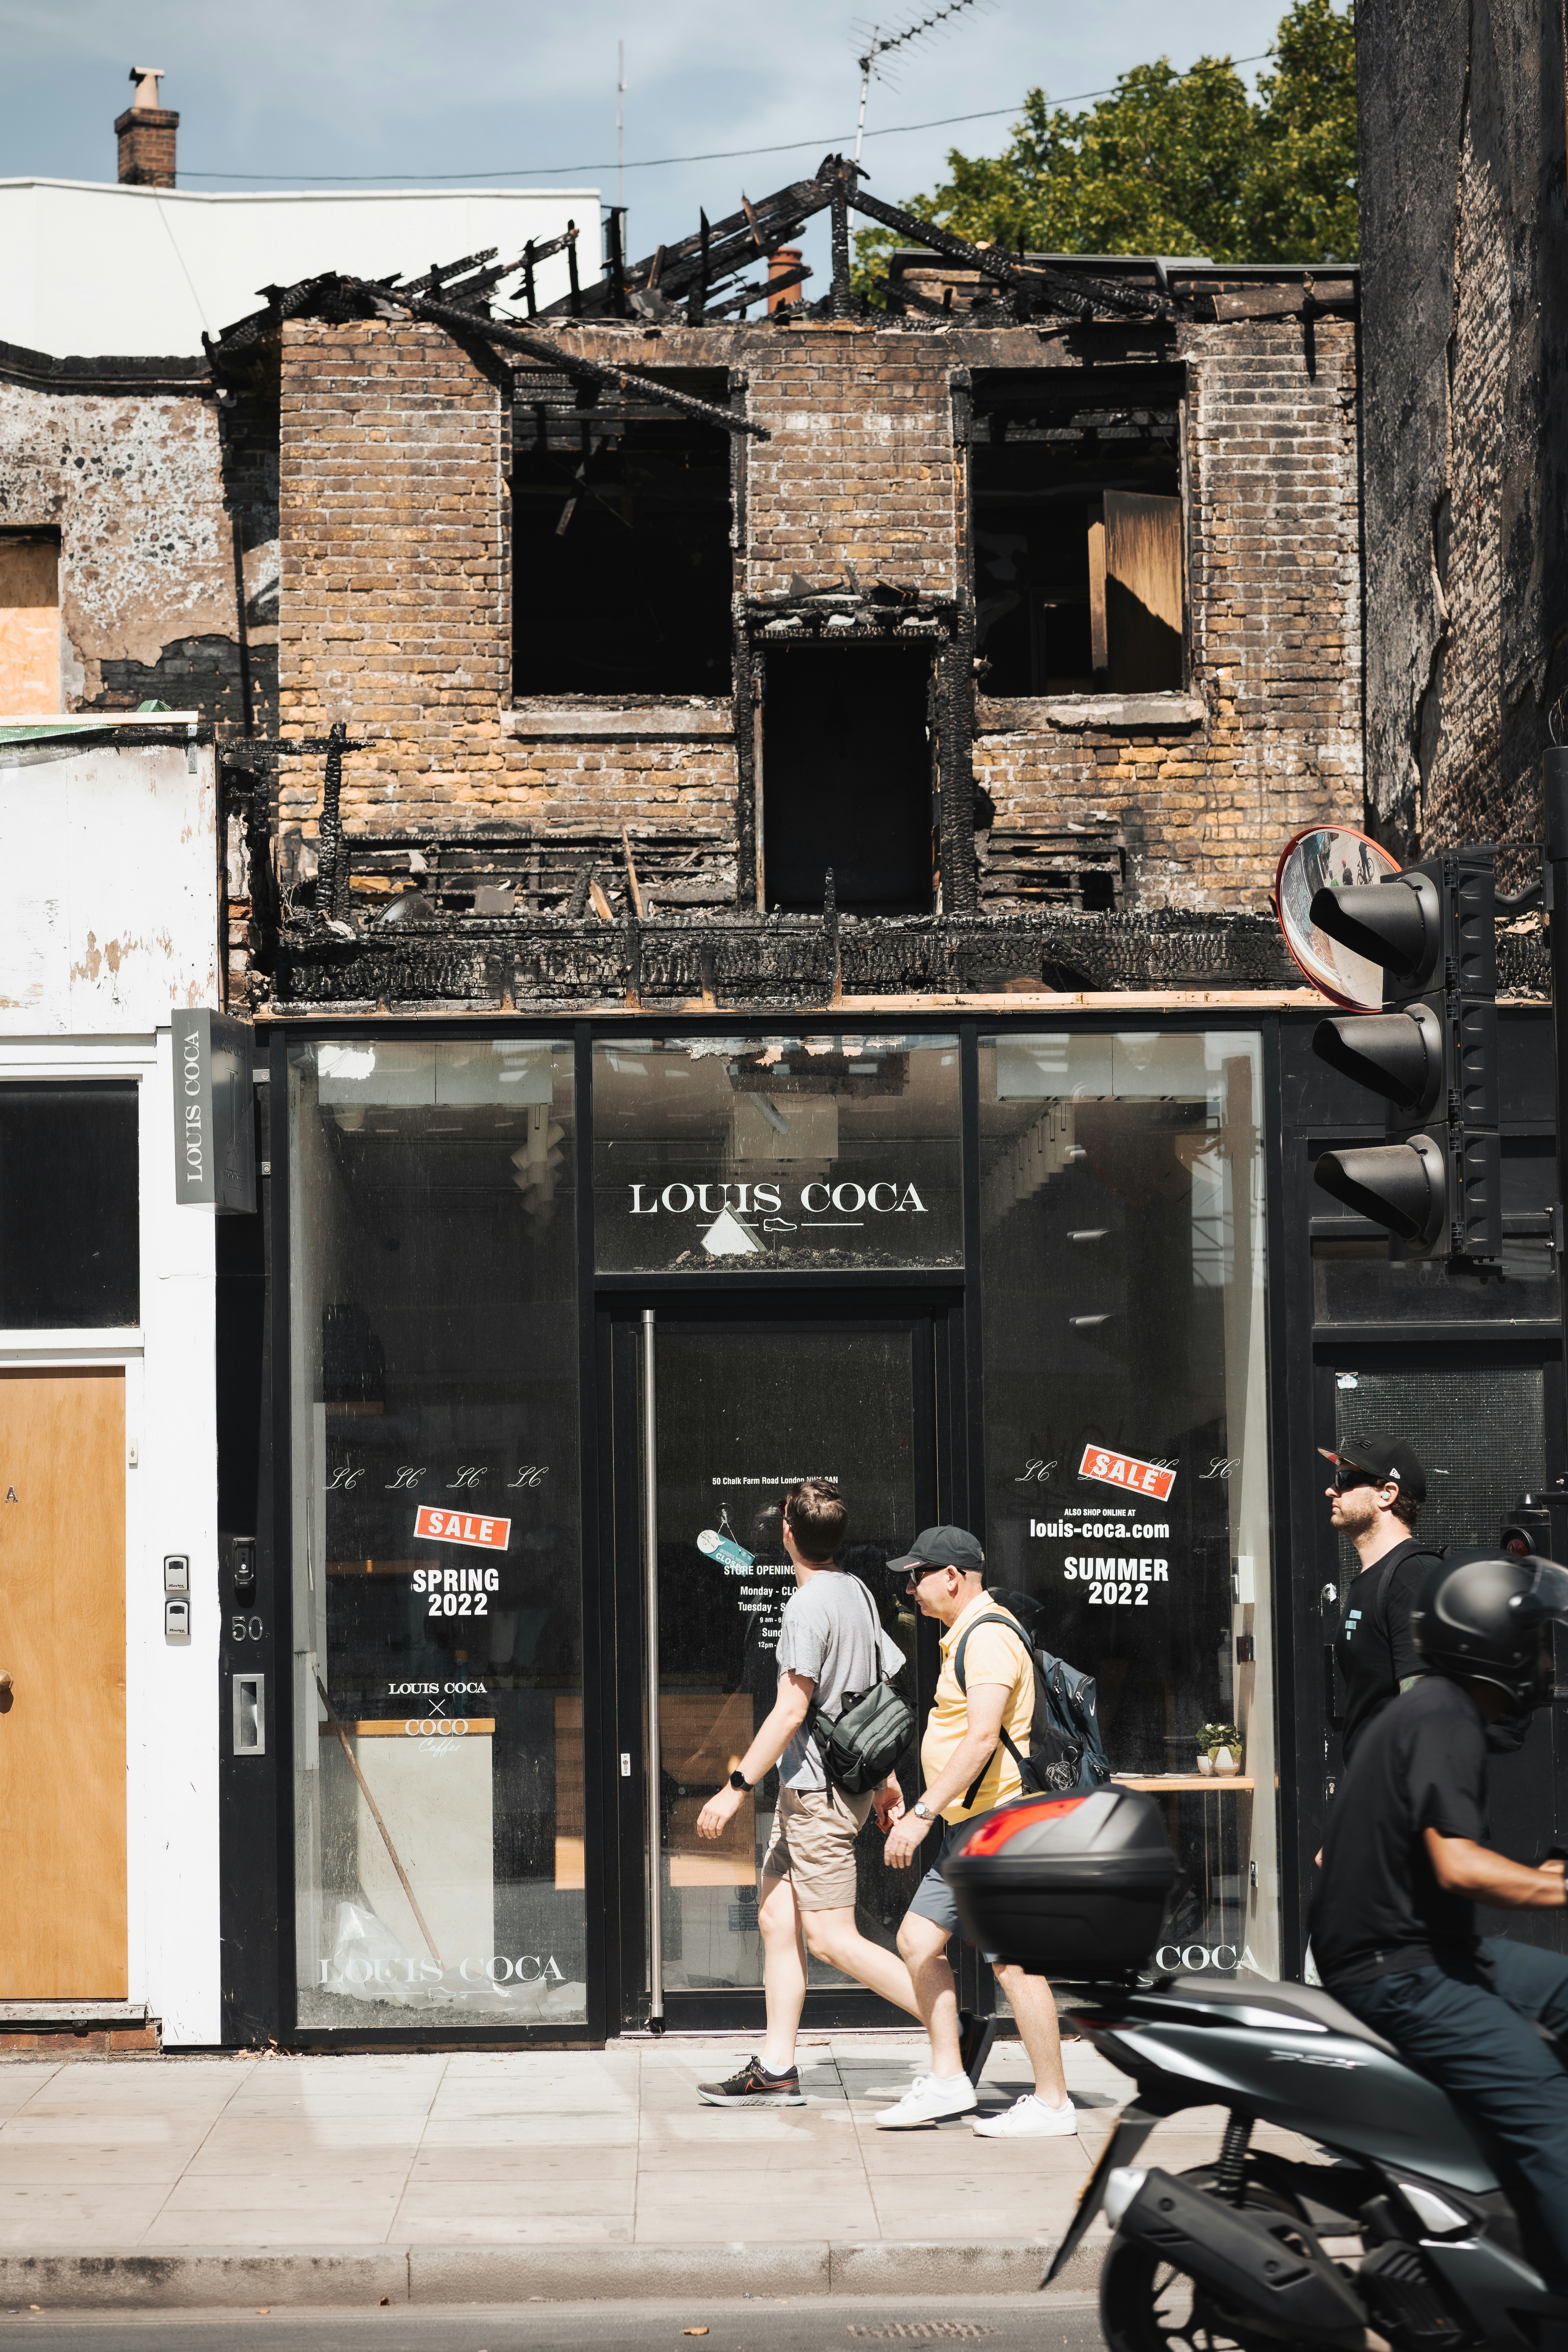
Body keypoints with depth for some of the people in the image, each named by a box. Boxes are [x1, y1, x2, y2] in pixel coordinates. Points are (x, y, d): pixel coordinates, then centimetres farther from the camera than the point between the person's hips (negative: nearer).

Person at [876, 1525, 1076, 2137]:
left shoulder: (990, 1637, -16)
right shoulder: (964, 1637, 18)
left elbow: (982, 1739, -26)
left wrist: (924, 1812, -27)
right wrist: (919, 1808, 26)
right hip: (965, 1822, 11)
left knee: (1013, 1962, -7)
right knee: (918, 1939, 10)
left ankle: (1052, 2103, -2)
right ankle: (948, 2078, 14)